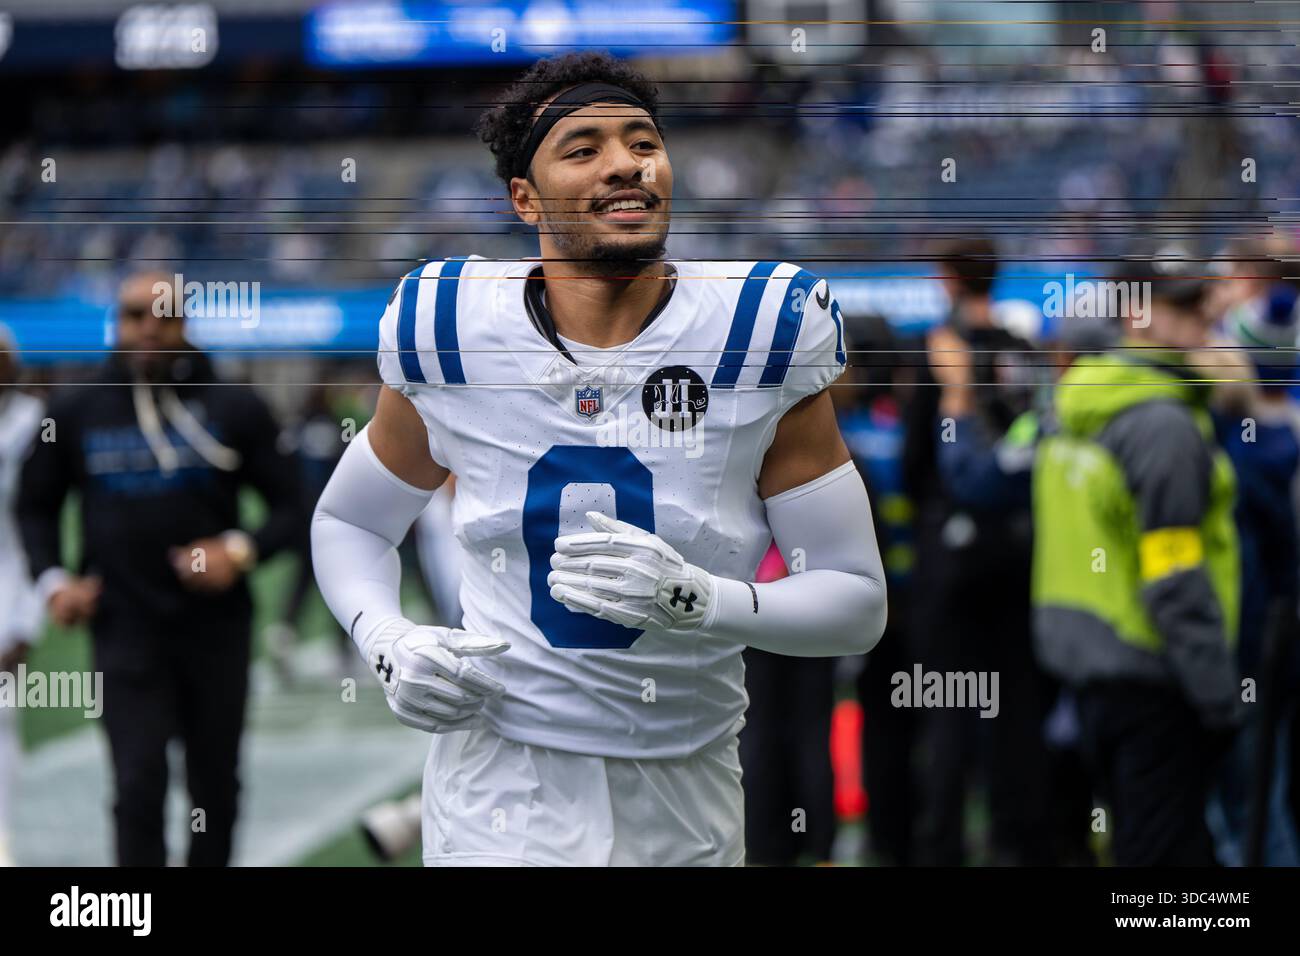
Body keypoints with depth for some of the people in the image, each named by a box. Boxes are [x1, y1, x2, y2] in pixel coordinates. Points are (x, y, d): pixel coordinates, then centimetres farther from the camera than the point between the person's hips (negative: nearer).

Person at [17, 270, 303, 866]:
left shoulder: (234, 408, 0)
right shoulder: (75, 412, 3)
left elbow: (288, 505, 3)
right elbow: (36, 505, 15)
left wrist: (240, 551, -15)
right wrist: (52, 579, -1)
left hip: (217, 628, 1)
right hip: (125, 631, -1)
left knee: (216, 789, 11)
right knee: (139, 788, -12)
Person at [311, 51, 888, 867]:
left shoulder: (764, 333, -9)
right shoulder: (450, 336, -5)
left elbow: (860, 603, -7)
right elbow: (348, 522, 12)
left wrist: (695, 600, -25)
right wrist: (387, 643, -8)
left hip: (690, 801, 1)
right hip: (502, 795, 0)